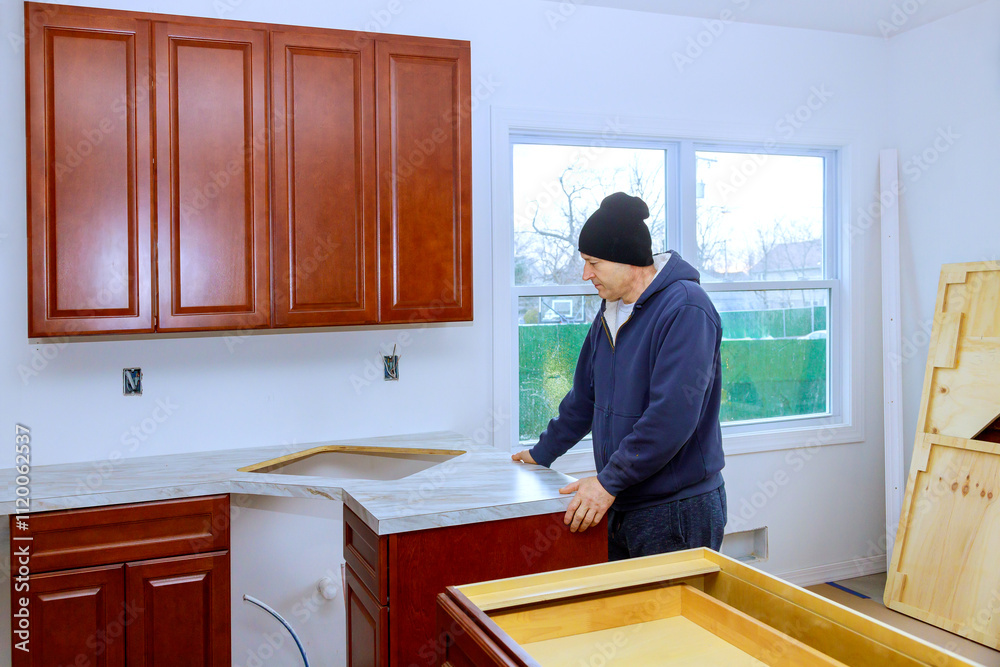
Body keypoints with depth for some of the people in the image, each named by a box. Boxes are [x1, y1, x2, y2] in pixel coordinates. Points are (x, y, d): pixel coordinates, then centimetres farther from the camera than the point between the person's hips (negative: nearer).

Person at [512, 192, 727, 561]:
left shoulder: (686, 308, -17)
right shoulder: (611, 312, 11)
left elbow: (673, 416, -26)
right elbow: (585, 397, 22)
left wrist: (610, 480, -22)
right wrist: (542, 453, 26)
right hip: (620, 507, 8)